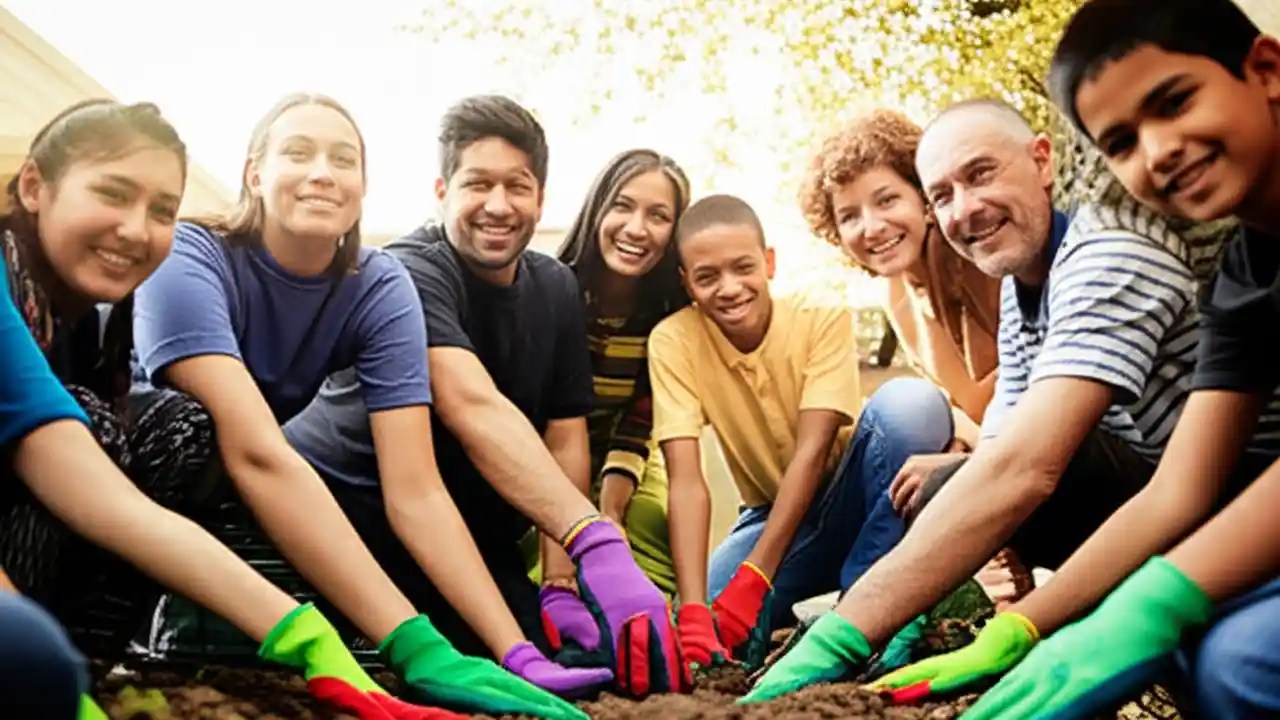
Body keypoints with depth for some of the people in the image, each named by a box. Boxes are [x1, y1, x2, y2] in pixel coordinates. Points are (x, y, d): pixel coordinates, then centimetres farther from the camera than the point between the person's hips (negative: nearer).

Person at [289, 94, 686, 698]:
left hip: (469, 533, 7)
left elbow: (564, 438, 1)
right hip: (343, 507, -6)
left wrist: (561, 585, -9)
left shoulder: (556, 289, 3)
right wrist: (596, 543, -48)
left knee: (570, 655, -6)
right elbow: (473, 407, -36)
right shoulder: (412, 272, -19)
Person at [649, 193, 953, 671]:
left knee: (911, 402, -32)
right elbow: (686, 481, -22)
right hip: (774, 516, 0)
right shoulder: (673, 341, -15)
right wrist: (693, 610, -34)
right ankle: (788, 616, 2)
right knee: (709, 630, -30)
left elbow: (812, 452, -24)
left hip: (846, 503, 0)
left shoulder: (824, 320, -18)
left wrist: (753, 578, -32)